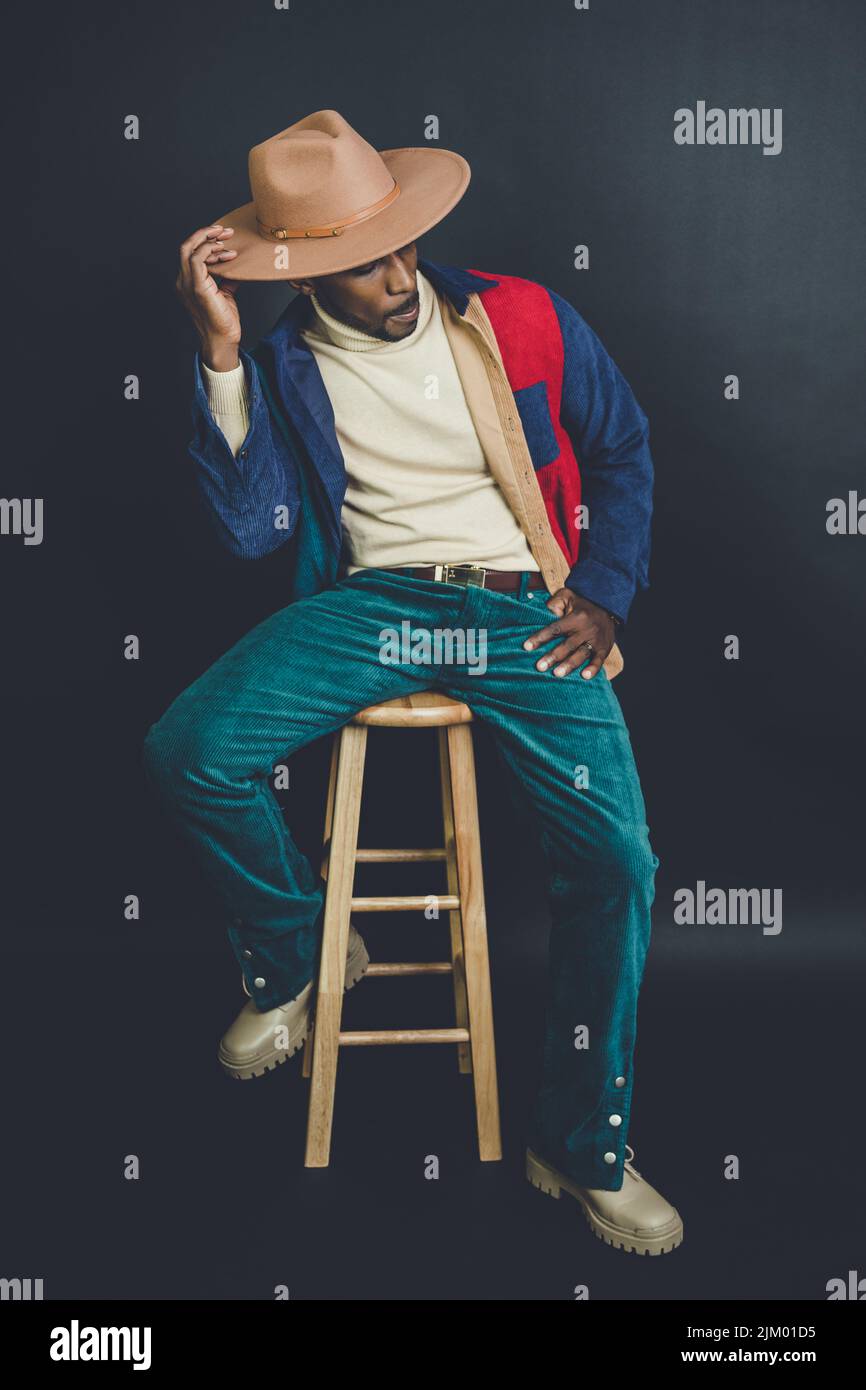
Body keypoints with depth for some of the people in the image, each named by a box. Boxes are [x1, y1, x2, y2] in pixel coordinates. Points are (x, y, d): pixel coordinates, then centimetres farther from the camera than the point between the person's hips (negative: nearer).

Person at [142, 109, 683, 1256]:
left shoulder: (524, 317, 4)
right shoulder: (281, 368, 5)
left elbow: (623, 447, 14)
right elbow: (252, 527, -8)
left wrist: (605, 594, 2)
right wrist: (222, 351, -14)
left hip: (525, 606, 0)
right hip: (372, 597, 1)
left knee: (616, 854, -19)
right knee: (188, 752, -22)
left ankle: (584, 1147, 4)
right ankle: (299, 952, 9)